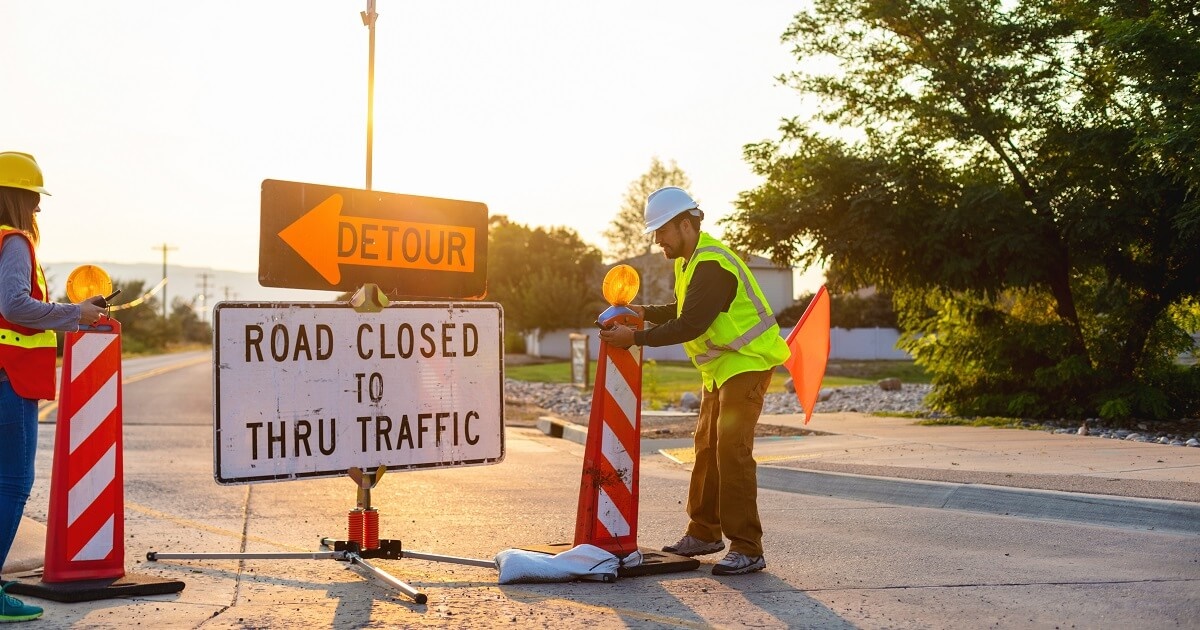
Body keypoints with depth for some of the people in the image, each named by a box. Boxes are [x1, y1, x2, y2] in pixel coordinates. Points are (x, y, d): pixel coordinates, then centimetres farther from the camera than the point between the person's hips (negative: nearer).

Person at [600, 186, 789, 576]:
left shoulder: (711, 265, -23)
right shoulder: (688, 260, 11)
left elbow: (691, 325, -29)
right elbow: (685, 310, 20)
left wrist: (636, 338, -26)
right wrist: (645, 313, 5)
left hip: (747, 363, -11)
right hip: (720, 367, 11)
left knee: (732, 450, -17)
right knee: (707, 448, 15)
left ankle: (747, 549, -15)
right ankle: (705, 532, 27)